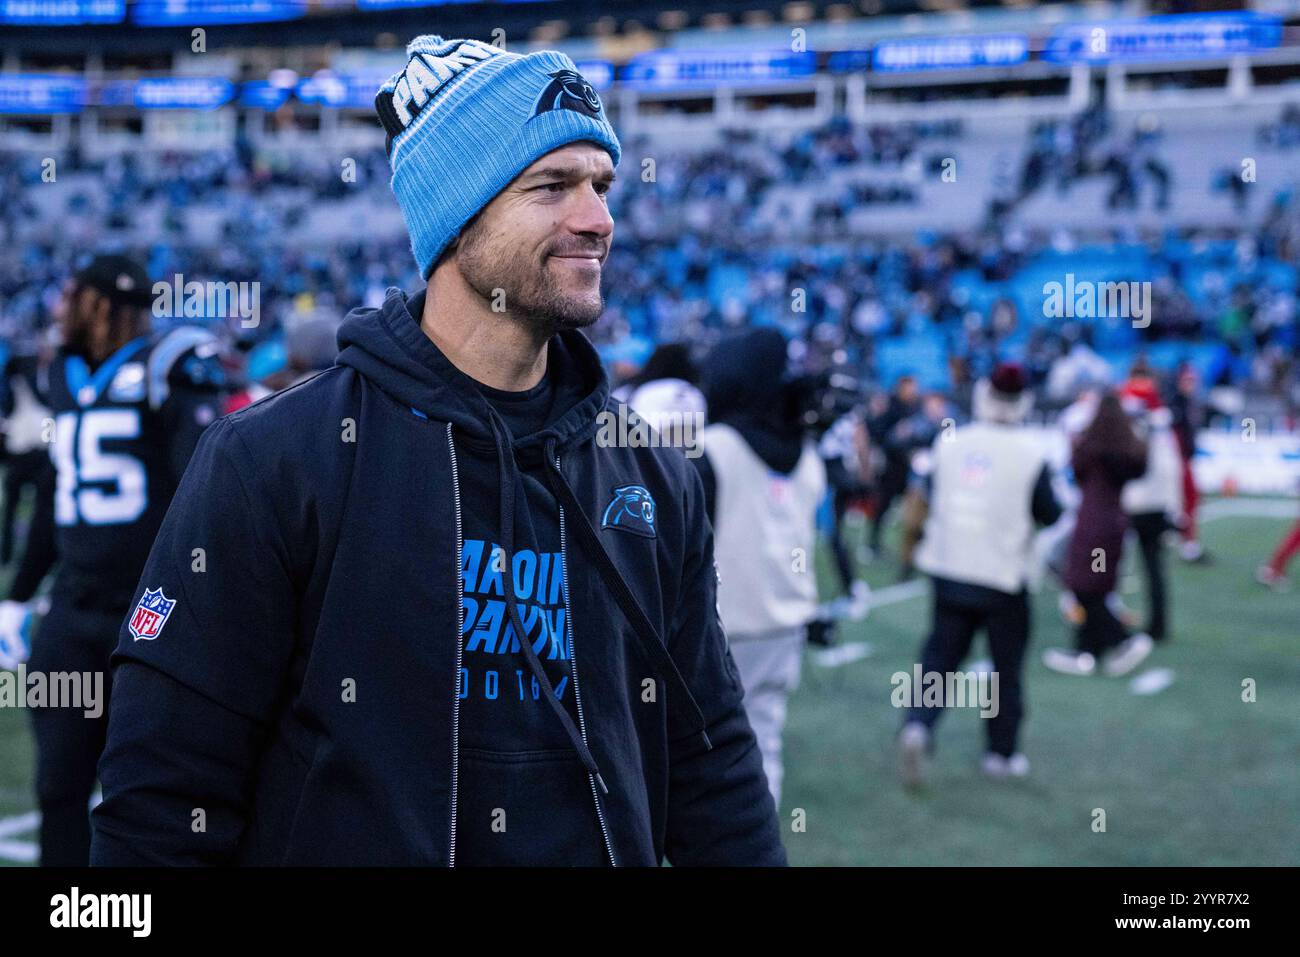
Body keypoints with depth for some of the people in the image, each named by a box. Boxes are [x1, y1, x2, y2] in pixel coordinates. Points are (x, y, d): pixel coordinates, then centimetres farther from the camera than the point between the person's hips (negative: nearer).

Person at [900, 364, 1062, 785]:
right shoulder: (1031, 453, -11)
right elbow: (1049, 513, -6)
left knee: (940, 655, 10)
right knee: (1007, 666, 12)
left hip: (948, 571, 2)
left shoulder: (948, 443, -2)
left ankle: (917, 725, -13)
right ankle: (1003, 752, 19)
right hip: (1004, 577, -2)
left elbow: (933, 492, 11)